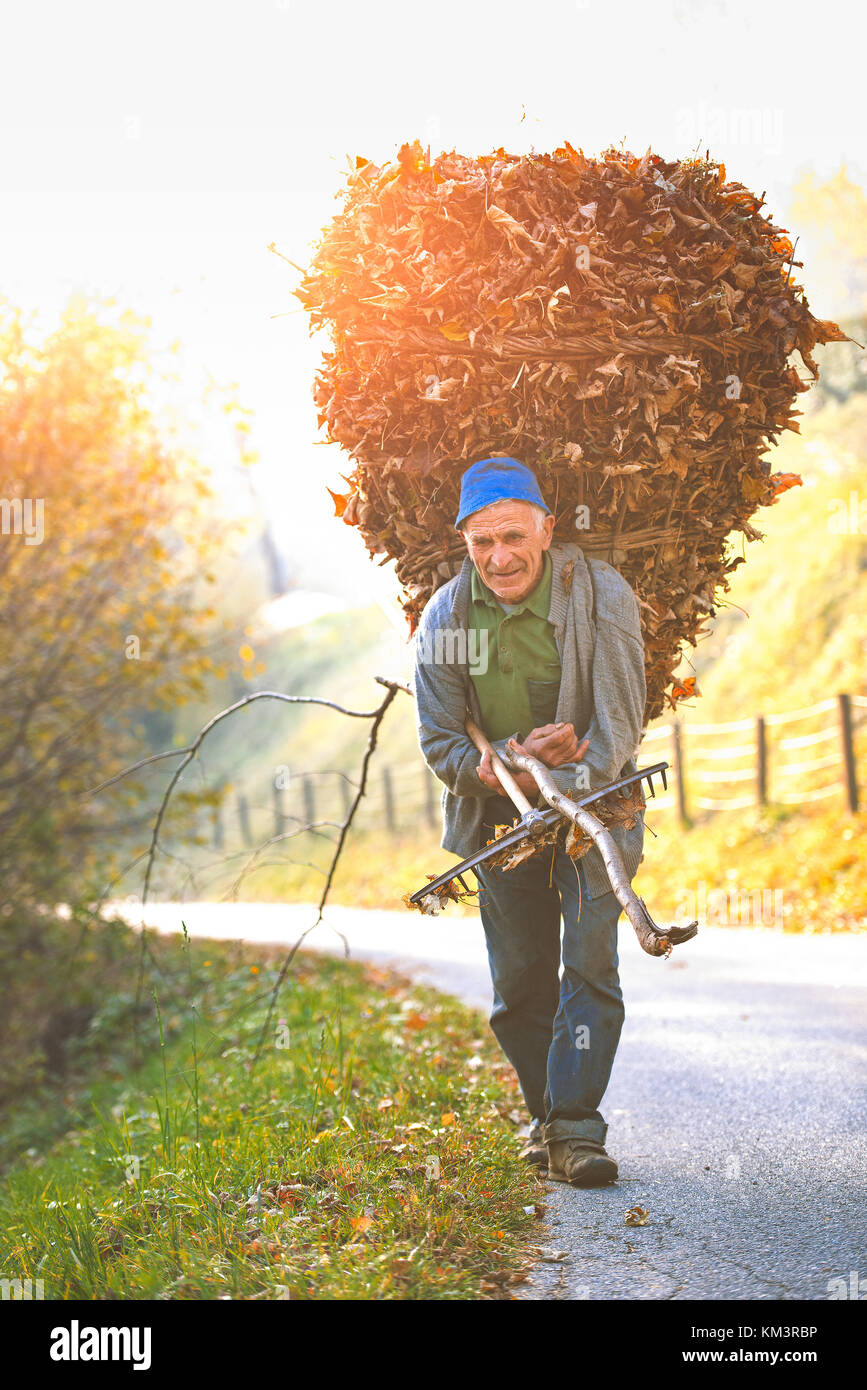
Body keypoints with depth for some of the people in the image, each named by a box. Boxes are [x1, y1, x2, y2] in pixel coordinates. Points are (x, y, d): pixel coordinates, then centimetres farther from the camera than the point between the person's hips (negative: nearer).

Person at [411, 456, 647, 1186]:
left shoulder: (600, 595, -17)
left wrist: (568, 791, -34)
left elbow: (620, 723, -17)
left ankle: (577, 1129, -13)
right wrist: (505, 767, -25)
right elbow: (439, 742, -4)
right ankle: (548, 1116, 22)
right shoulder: (444, 618, -9)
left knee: (589, 962, -15)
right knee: (519, 986, 5)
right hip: (500, 817, 3)